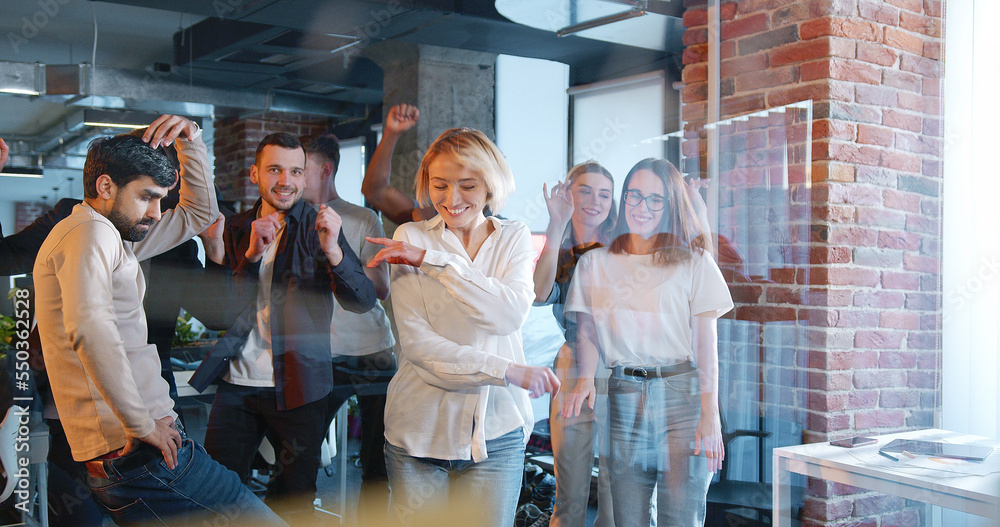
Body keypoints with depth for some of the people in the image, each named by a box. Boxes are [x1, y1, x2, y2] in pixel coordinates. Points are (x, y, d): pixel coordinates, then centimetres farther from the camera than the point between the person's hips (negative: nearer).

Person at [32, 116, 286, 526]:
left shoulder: (114, 238, 21)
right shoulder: (90, 231, -10)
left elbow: (199, 213, 28)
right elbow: (90, 328, -28)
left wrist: (190, 140, 17)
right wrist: (142, 424, -23)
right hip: (140, 455, -10)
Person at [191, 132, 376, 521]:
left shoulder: (318, 228, -2)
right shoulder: (235, 230, 8)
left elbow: (363, 302, -13)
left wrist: (333, 251, -31)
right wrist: (251, 253, -15)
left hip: (297, 389, -2)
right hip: (237, 385, 3)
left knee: (295, 501, 8)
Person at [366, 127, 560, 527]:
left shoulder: (514, 238, 6)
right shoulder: (410, 238, 0)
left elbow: (510, 314, -14)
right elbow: (415, 342, -10)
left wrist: (432, 259, -15)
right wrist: (507, 370, -18)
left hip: (495, 431, 1)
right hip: (420, 429, -1)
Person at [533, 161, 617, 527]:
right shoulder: (558, 254, 6)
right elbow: (540, 294, -16)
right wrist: (557, 226, -17)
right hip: (573, 375, 1)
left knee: (617, 495, 4)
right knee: (570, 497, 7)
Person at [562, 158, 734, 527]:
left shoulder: (694, 263, 4)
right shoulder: (595, 264, 11)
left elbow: (707, 344, 0)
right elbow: (587, 330, 6)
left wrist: (710, 414, -9)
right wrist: (585, 380, -14)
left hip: (682, 396, -2)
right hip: (624, 398, 2)